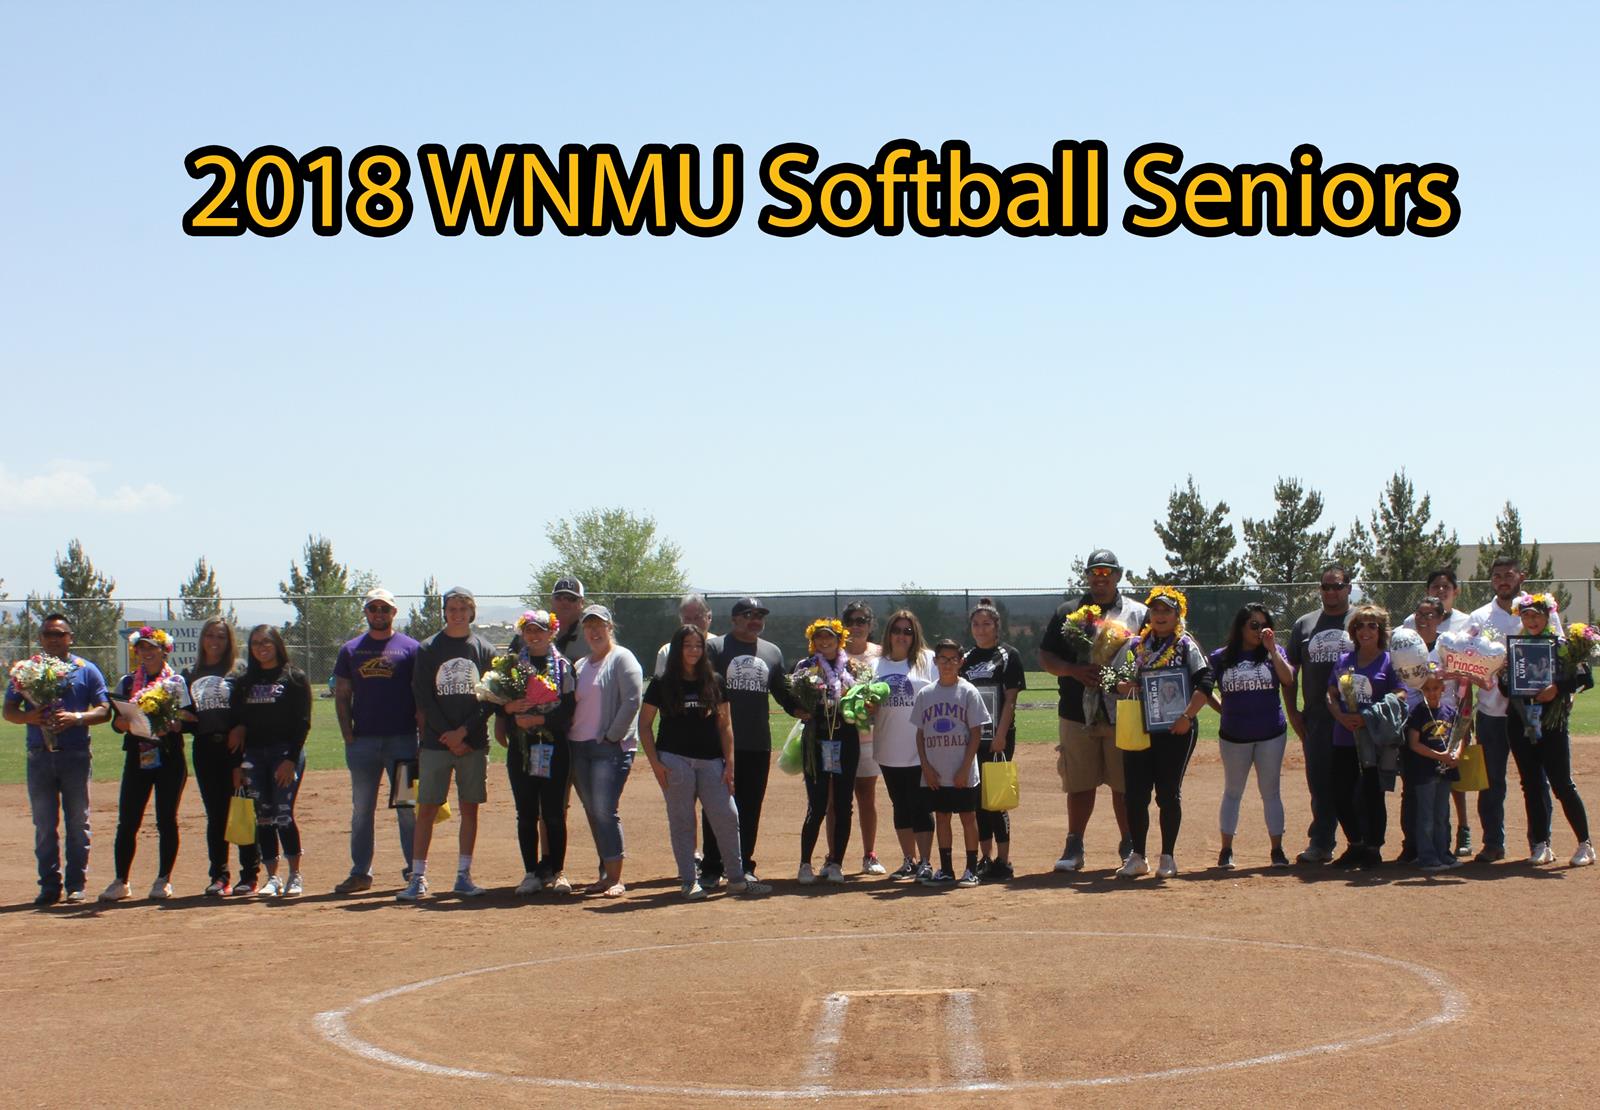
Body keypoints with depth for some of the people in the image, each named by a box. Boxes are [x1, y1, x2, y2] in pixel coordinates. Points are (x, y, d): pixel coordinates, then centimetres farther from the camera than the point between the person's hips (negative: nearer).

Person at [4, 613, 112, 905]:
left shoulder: (86, 670, 4)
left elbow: (104, 711, 0)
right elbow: (8, 710, 6)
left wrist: (76, 717, -17)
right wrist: (29, 716, -15)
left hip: (75, 756, -1)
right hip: (39, 757, 1)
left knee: (77, 823, 3)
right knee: (44, 825, 5)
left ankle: (76, 884, 10)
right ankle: (49, 885, 11)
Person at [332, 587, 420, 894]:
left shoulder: (410, 648, 4)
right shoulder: (351, 650, 12)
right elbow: (342, 695, 11)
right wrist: (347, 734, -1)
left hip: (402, 739, -3)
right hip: (363, 740, 3)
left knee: (408, 808, 0)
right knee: (362, 809, 7)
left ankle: (415, 869, 7)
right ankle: (360, 872, 13)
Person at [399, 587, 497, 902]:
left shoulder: (485, 650, 6)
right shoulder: (428, 649, 3)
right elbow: (422, 698, -2)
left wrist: (464, 731, -9)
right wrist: (449, 737, -8)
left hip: (474, 743, 1)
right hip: (435, 743, -1)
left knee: (470, 808, 4)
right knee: (427, 809, -3)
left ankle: (463, 875, 10)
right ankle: (418, 878, -1)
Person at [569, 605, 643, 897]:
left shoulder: (622, 659, -4)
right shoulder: (580, 666, 19)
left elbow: (632, 702, -13)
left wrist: (611, 737, -14)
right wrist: (569, 738, 7)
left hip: (611, 748, -7)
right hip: (579, 749, 7)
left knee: (605, 811, -14)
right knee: (593, 814, 8)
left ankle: (615, 878, -11)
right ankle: (606, 873, 14)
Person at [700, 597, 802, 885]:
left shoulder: (772, 652, 15)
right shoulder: (715, 647, 0)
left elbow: (783, 692, 20)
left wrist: (800, 708, 2)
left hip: (759, 744, 4)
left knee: (751, 808, 8)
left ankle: (743, 865, 18)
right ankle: (711, 869, 6)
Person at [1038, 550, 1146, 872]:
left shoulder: (1138, 614, 7)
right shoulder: (1067, 613, 10)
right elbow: (1045, 657, 8)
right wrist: (1074, 670, -10)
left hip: (1124, 715, -1)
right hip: (1077, 714, 1)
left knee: (1125, 784, 3)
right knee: (1079, 784, 5)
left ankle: (1129, 846, 13)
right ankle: (1074, 847, 13)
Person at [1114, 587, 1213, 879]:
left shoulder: (1186, 645, -1)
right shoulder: (1137, 645, 11)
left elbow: (1204, 682, -11)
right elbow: (1117, 681, 15)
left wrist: (1188, 716, -19)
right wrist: (1124, 687, -8)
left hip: (1176, 730, -4)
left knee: (1168, 794, 1)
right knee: (1135, 793, 2)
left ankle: (1168, 857, 12)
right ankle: (1137, 857, 13)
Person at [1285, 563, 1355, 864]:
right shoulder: (1304, 625, 13)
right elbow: (1291, 671, 16)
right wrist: (1292, 712, 8)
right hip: (1316, 719, 3)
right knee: (1320, 783, 5)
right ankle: (1321, 843, 12)